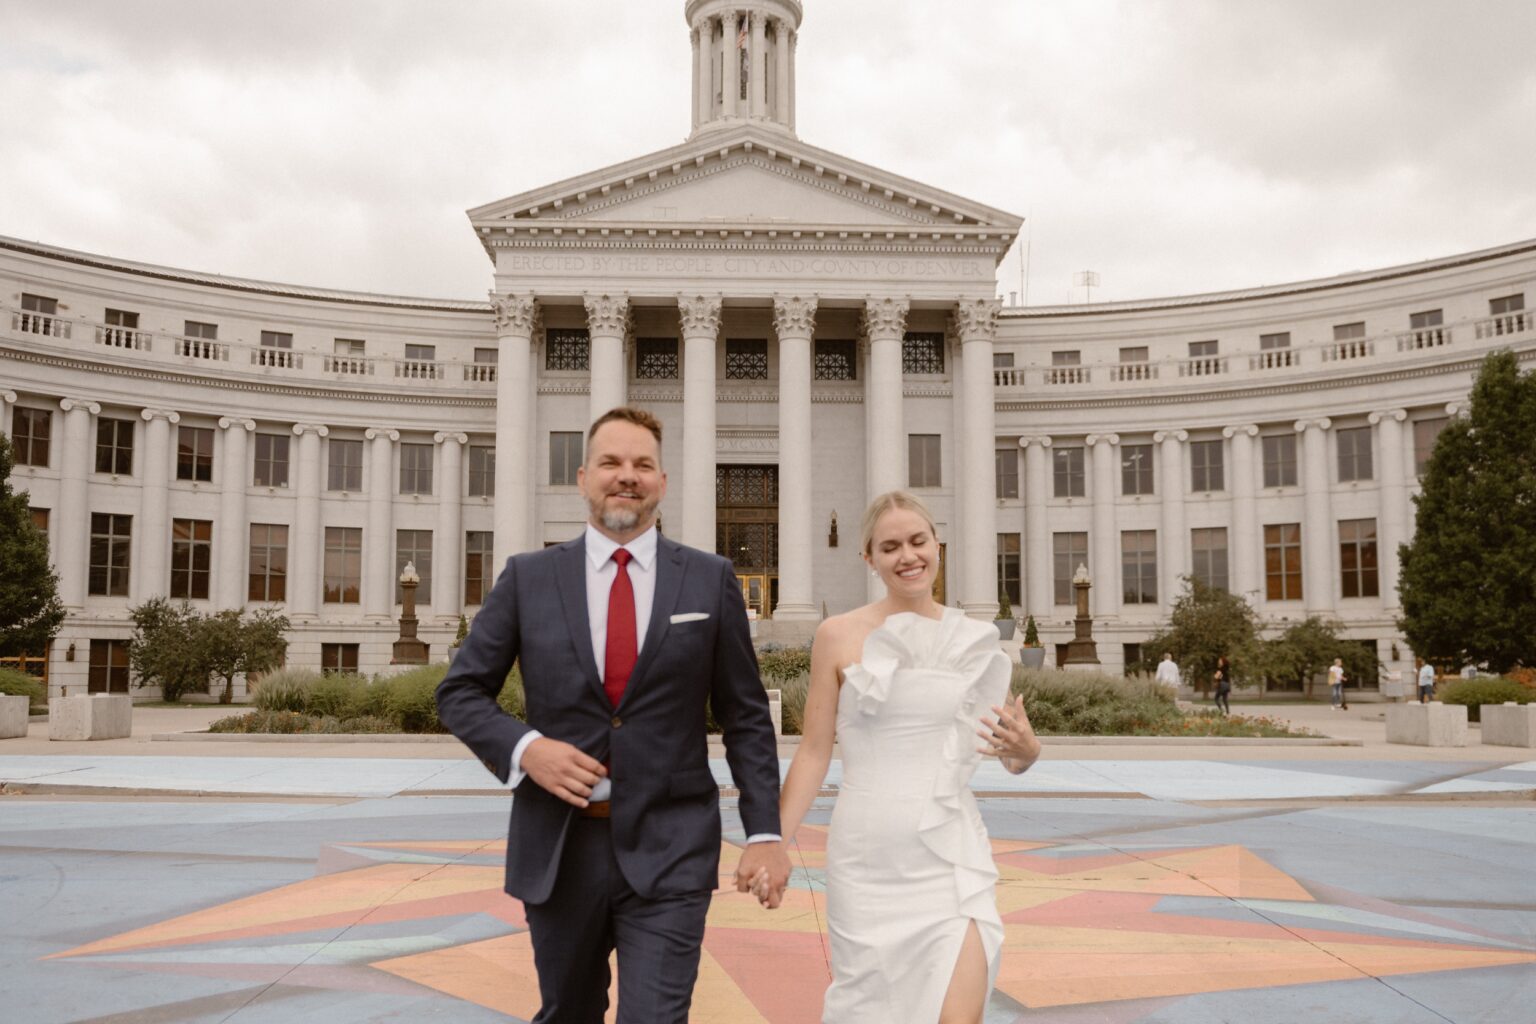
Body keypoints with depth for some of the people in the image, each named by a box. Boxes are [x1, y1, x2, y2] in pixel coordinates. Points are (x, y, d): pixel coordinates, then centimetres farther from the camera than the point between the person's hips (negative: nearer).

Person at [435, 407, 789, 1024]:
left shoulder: (710, 580, 1)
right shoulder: (528, 577, 2)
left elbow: (746, 717, 3)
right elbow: (460, 692, 5)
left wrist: (764, 833, -4)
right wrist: (523, 747, -13)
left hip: (669, 852, -2)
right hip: (557, 849, 2)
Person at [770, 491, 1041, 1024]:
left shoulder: (975, 640, 4)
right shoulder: (838, 635, -2)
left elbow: (1014, 757, 12)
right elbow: (814, 751, 1)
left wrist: (1025, 749, -10)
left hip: (949, 855, 1)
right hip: (865, 859, -1)